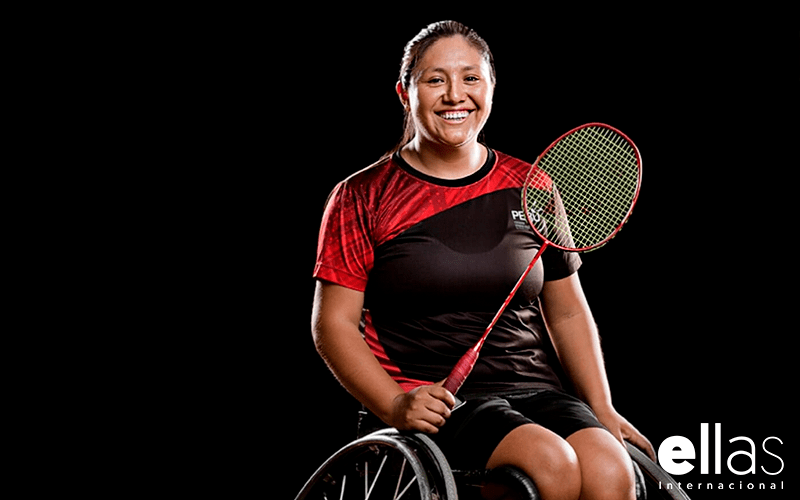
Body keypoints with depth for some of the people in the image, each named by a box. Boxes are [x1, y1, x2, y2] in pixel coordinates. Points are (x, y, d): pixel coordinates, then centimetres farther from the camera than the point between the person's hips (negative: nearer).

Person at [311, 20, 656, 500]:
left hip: (536, 391, 4)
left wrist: (603, 411, 8)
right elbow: (333, 322, 0)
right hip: (432, 402, -3)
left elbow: (567, 312, 19)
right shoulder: (362, 196, 4)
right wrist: (396, 406, -15)